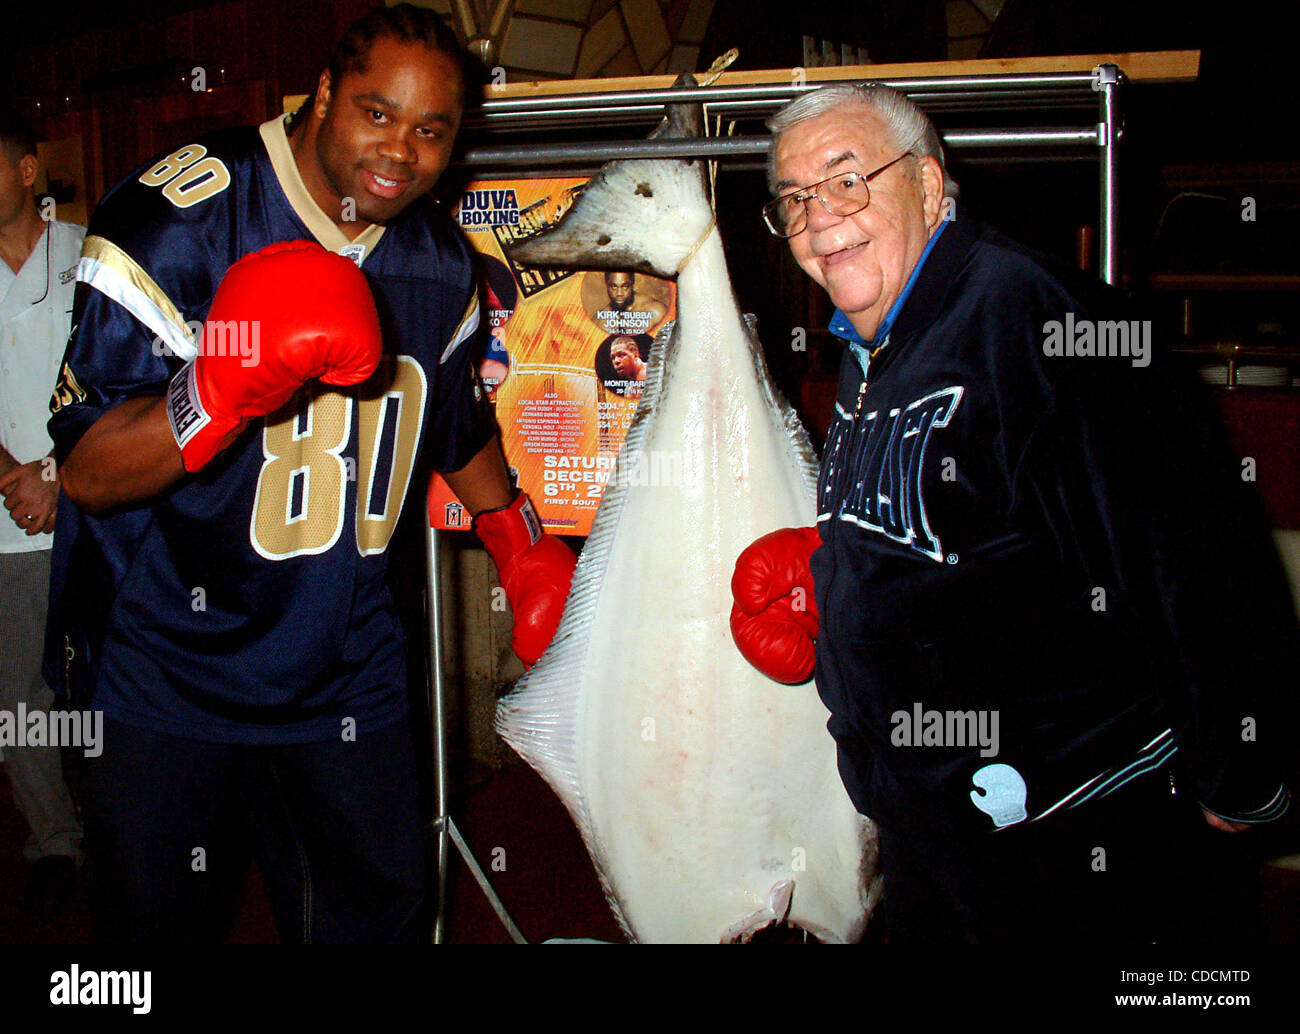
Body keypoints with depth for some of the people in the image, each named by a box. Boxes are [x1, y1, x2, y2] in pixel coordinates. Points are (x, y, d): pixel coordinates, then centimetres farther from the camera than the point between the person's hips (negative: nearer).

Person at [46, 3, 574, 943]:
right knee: (157, 921, 11)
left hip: (345, 675, 5)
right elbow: (87, 473, -21)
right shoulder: (179, 216, -17)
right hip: (164, 669, -4)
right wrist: (221, 388, -37)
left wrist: (522, 546, 26)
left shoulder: (442, 266, 2)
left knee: (382, 912, 13)